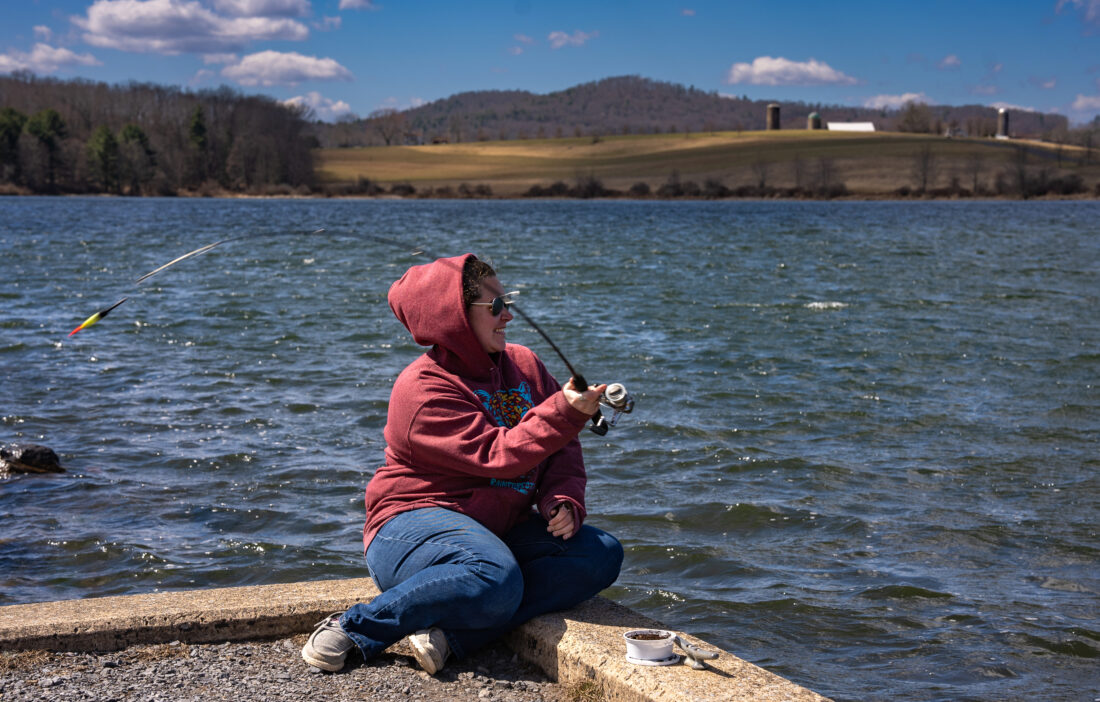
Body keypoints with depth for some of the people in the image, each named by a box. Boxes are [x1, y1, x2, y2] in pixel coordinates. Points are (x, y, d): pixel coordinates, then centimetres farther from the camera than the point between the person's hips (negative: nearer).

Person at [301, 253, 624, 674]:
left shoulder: (524, 364, 8)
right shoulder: (422, 389, -14)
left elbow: (560, 449, 9)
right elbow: (499, 456, -23)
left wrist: (563, 501, -10)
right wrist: (565, 412, -27)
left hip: (499, 530, 8)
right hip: (413, 525, -8)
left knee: (602, 553, -14)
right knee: (496, 579, -38)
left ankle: (453, 634, -26)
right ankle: (352, 628, -21)